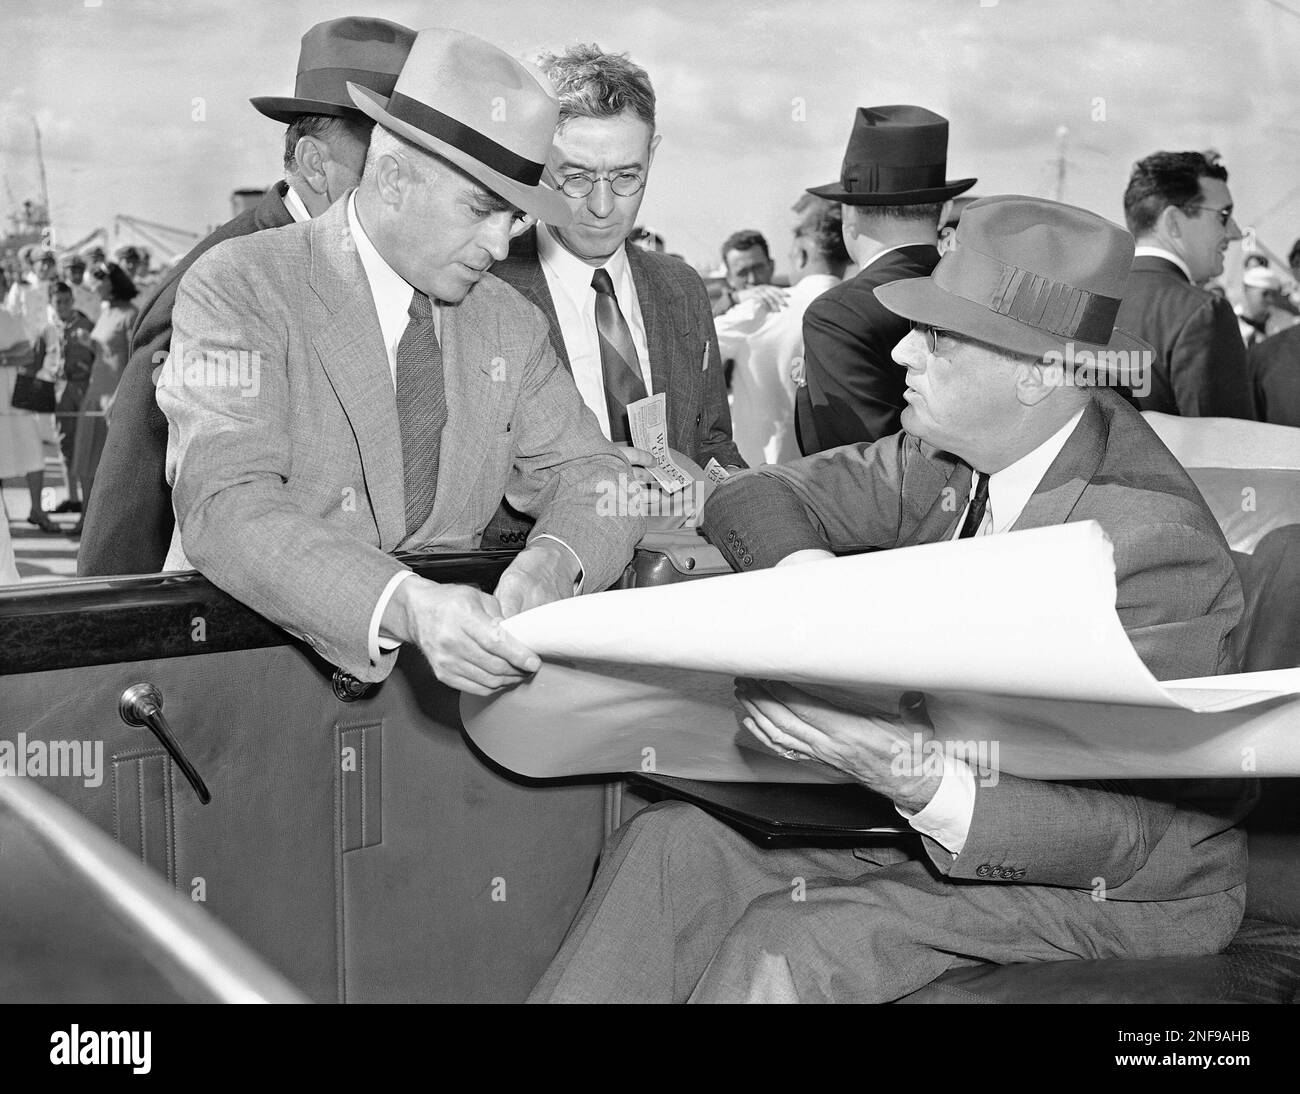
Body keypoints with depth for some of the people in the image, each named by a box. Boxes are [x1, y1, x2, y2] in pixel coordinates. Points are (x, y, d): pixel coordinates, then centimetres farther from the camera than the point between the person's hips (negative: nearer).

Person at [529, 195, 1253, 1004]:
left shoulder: (1158, 545, -27)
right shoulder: (953, 453, -6)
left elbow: (1128, 830, -27)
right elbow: (759, 497, 2)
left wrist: (920, 782, -43)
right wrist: (808, 575, -22)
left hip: (1124, 890, -7)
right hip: (943, 822, 7)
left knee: (786, 950, -27)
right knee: (673, 846, -11)